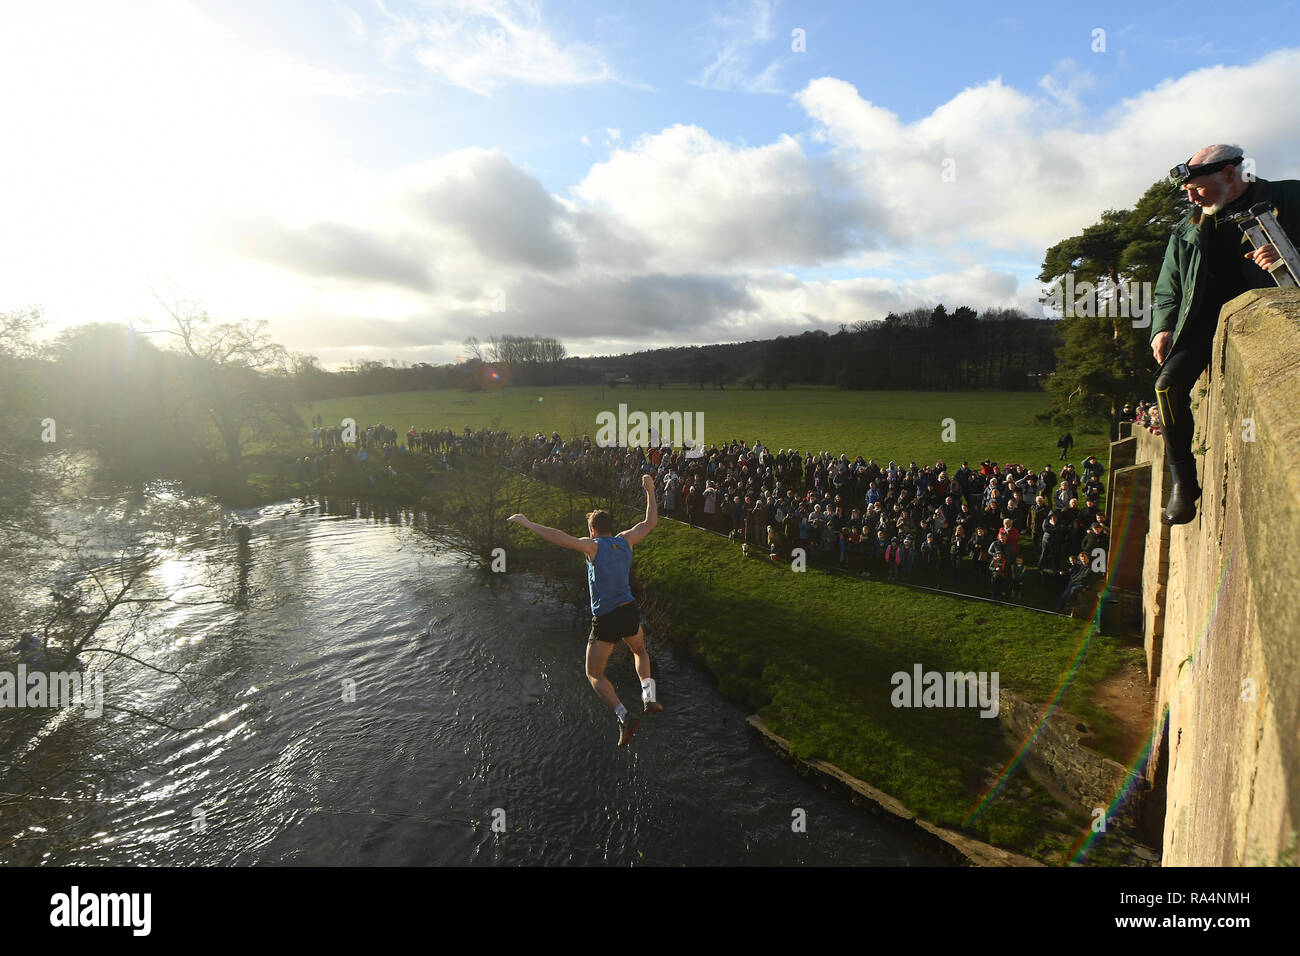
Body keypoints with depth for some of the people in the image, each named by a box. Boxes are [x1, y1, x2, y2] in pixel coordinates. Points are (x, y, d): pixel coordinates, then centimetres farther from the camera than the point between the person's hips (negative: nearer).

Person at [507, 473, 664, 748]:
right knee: (640, 652, 35)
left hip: (605, 620, -5)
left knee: (595, 674, 12)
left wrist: (527, 523, -15)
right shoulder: (625, 540, 4)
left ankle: (624, 717, -5)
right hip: (630, 611, 5)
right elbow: (651, 521, 17)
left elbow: (559, 538, -23)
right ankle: (650, 698, 14)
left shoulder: (593, 546, -10)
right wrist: (650, 490, 26)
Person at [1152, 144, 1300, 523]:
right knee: (1169, 383, -20)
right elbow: (1168, 290, 20)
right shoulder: (1187, 230, 19)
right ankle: (1183, 482, -9)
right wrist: (1163, 328, 3)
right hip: (1208, 319, 3)